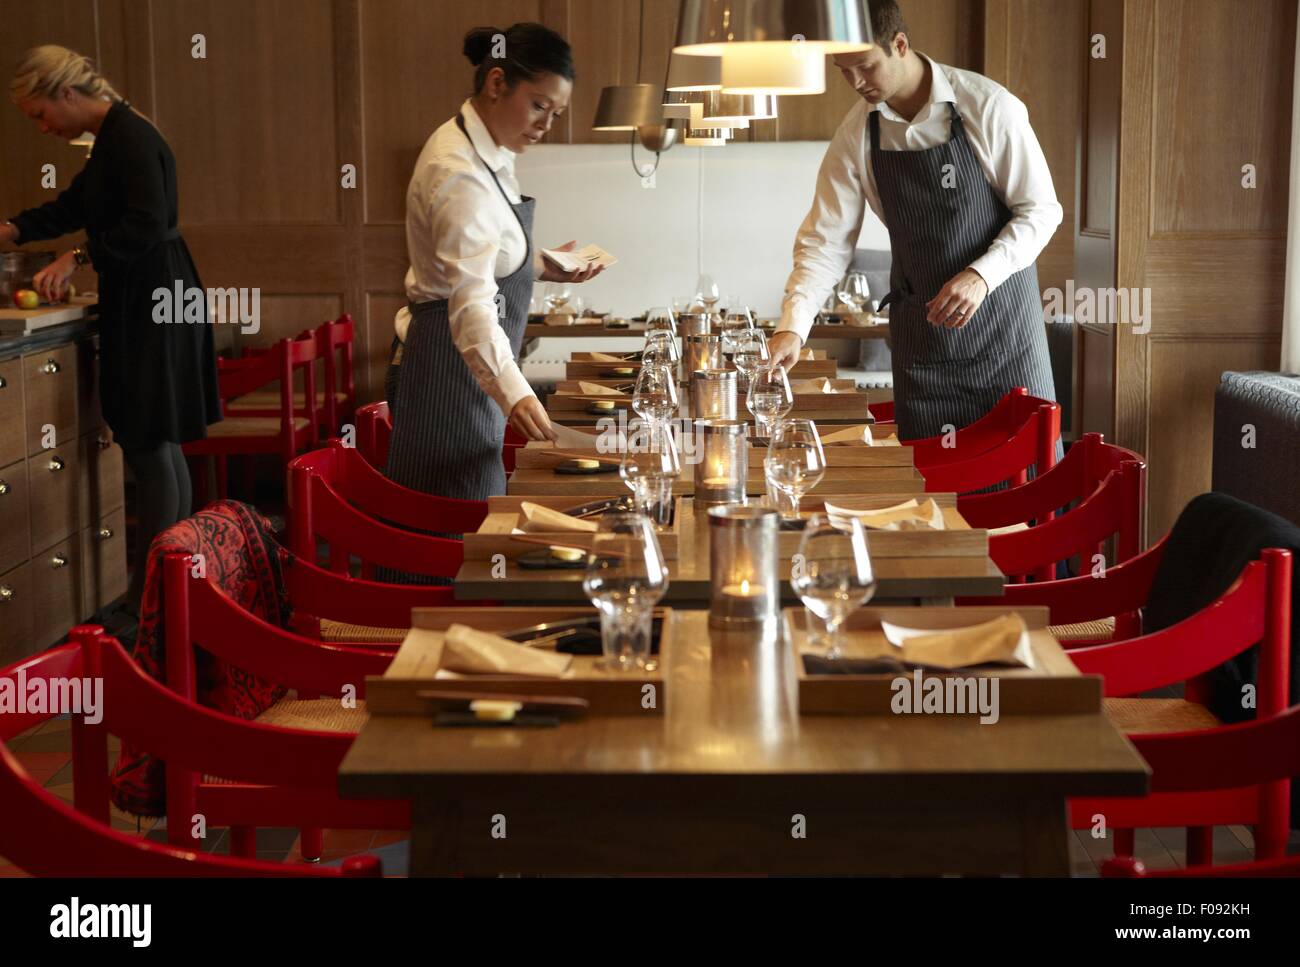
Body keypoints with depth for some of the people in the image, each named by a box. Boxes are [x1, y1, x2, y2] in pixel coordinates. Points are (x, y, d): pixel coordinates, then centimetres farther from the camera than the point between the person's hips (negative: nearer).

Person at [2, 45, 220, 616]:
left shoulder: (132, 138, -16)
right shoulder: (113, 139, 16)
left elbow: (146, 226, -25)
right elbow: (71, 208, 26)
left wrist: (78, 259, -18)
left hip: (155, 307, -10)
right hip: (140, 302, 10)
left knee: (149, 446, -5)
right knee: (159, 446, 15)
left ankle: (150, 597, 1)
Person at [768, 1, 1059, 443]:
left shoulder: (989, 107, -13)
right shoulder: (856, 136, -1)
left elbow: (1040, 210, -9)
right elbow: (826, 241, 0)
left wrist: (981, 275, -23)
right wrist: (792, 326, -14)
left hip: (999, 309, -3)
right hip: (920, 330, 3)